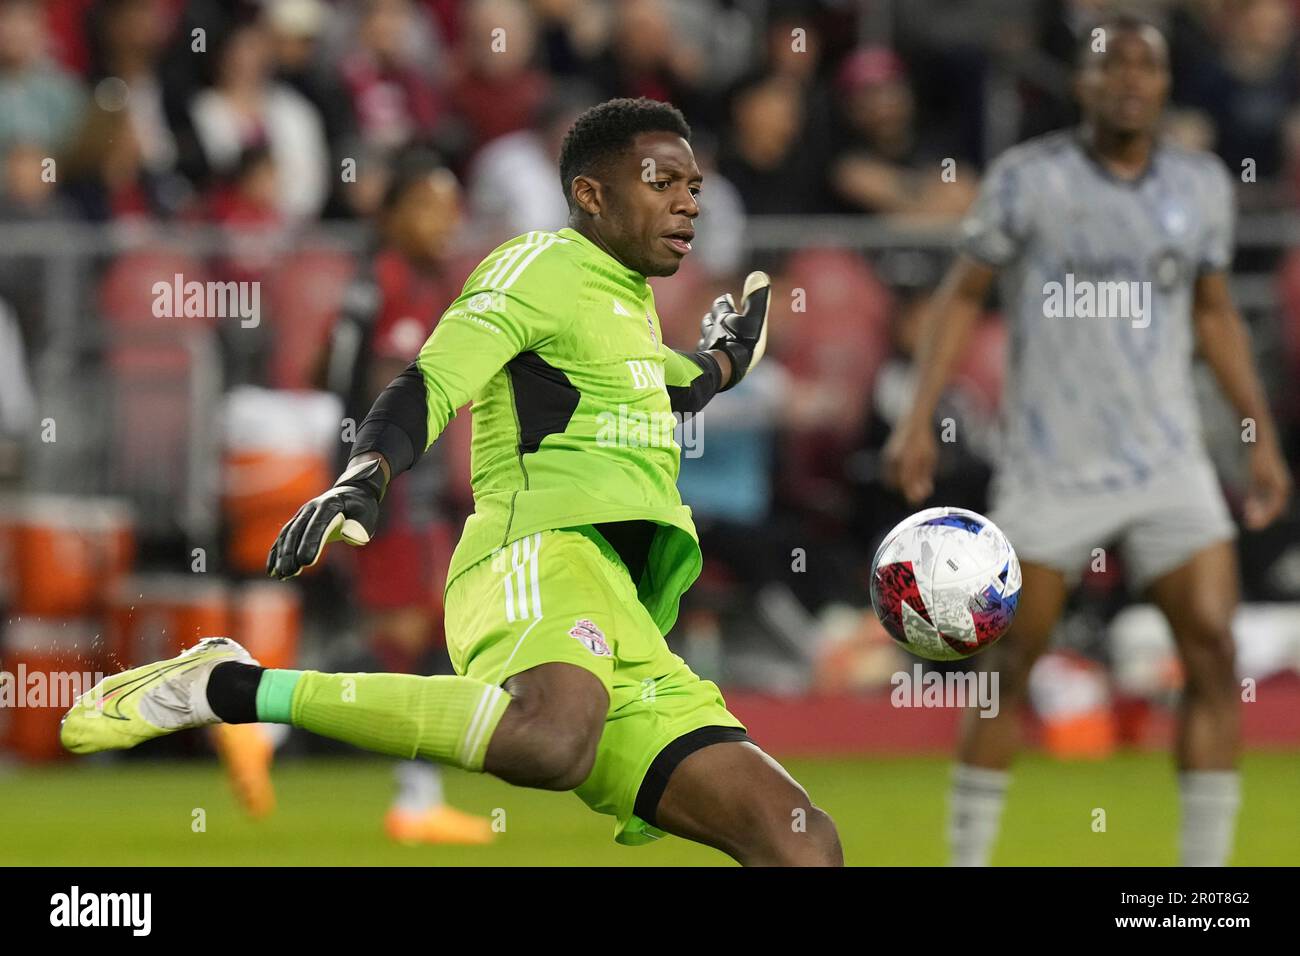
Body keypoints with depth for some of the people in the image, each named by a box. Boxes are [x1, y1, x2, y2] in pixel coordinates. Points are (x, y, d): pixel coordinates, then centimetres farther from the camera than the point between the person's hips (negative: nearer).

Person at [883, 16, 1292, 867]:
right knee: (1012, 669, -1)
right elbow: (963, 294, 2)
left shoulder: (1202, 184, 6)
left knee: (1215, 653, -8)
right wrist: (920, 417, -7)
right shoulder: (1029, 177, -5)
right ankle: (967, 855, 12)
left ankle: (1205, 872, -2)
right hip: (1050, 468, -3)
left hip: (1169, 465, 3)